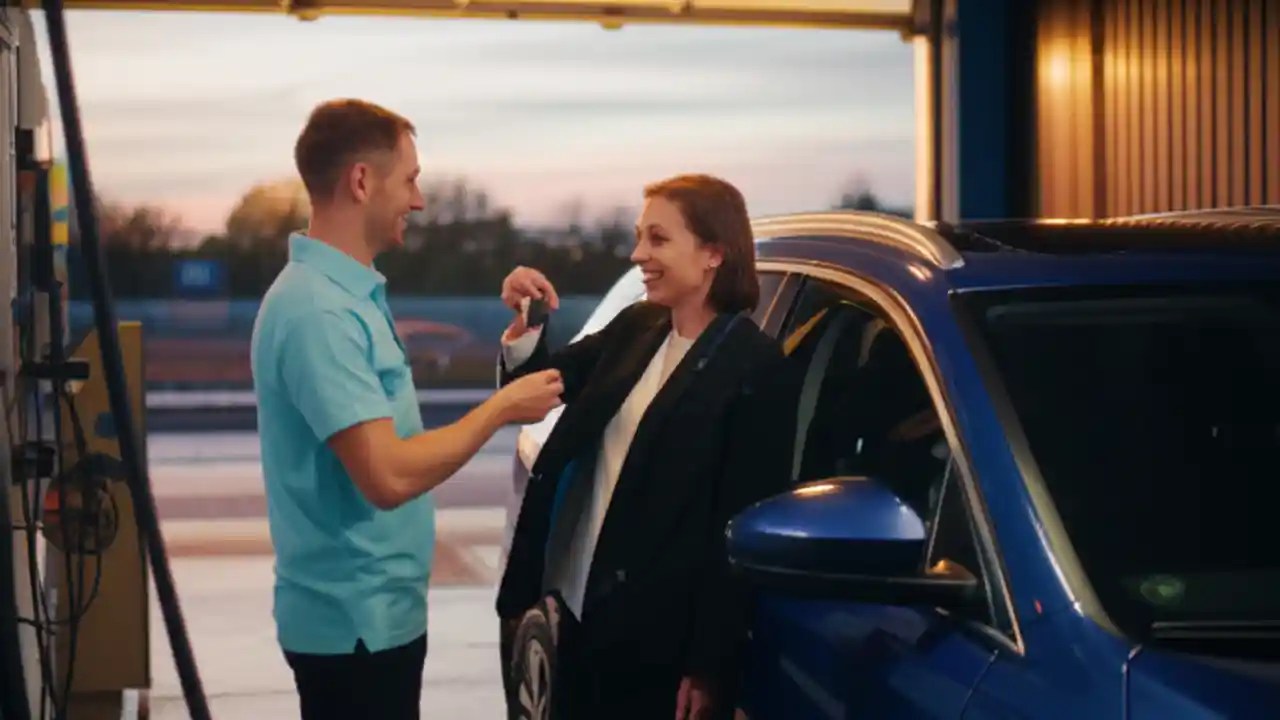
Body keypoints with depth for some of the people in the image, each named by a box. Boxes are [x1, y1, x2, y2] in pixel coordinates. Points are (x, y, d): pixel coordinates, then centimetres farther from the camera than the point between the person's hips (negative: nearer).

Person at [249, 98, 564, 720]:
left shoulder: (346, 293, 10)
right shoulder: (319, 310, -22)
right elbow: (388, 475, -27)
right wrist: (502, 407, -17)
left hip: (371, 610, 10)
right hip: (357, 619, -10)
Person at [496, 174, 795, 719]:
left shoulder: (752, 364, -13)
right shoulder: (636, 327, 8)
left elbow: (742, 525, -15)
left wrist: (709, 664, -16)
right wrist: (527, 321, -7)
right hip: (580, 610, 7)